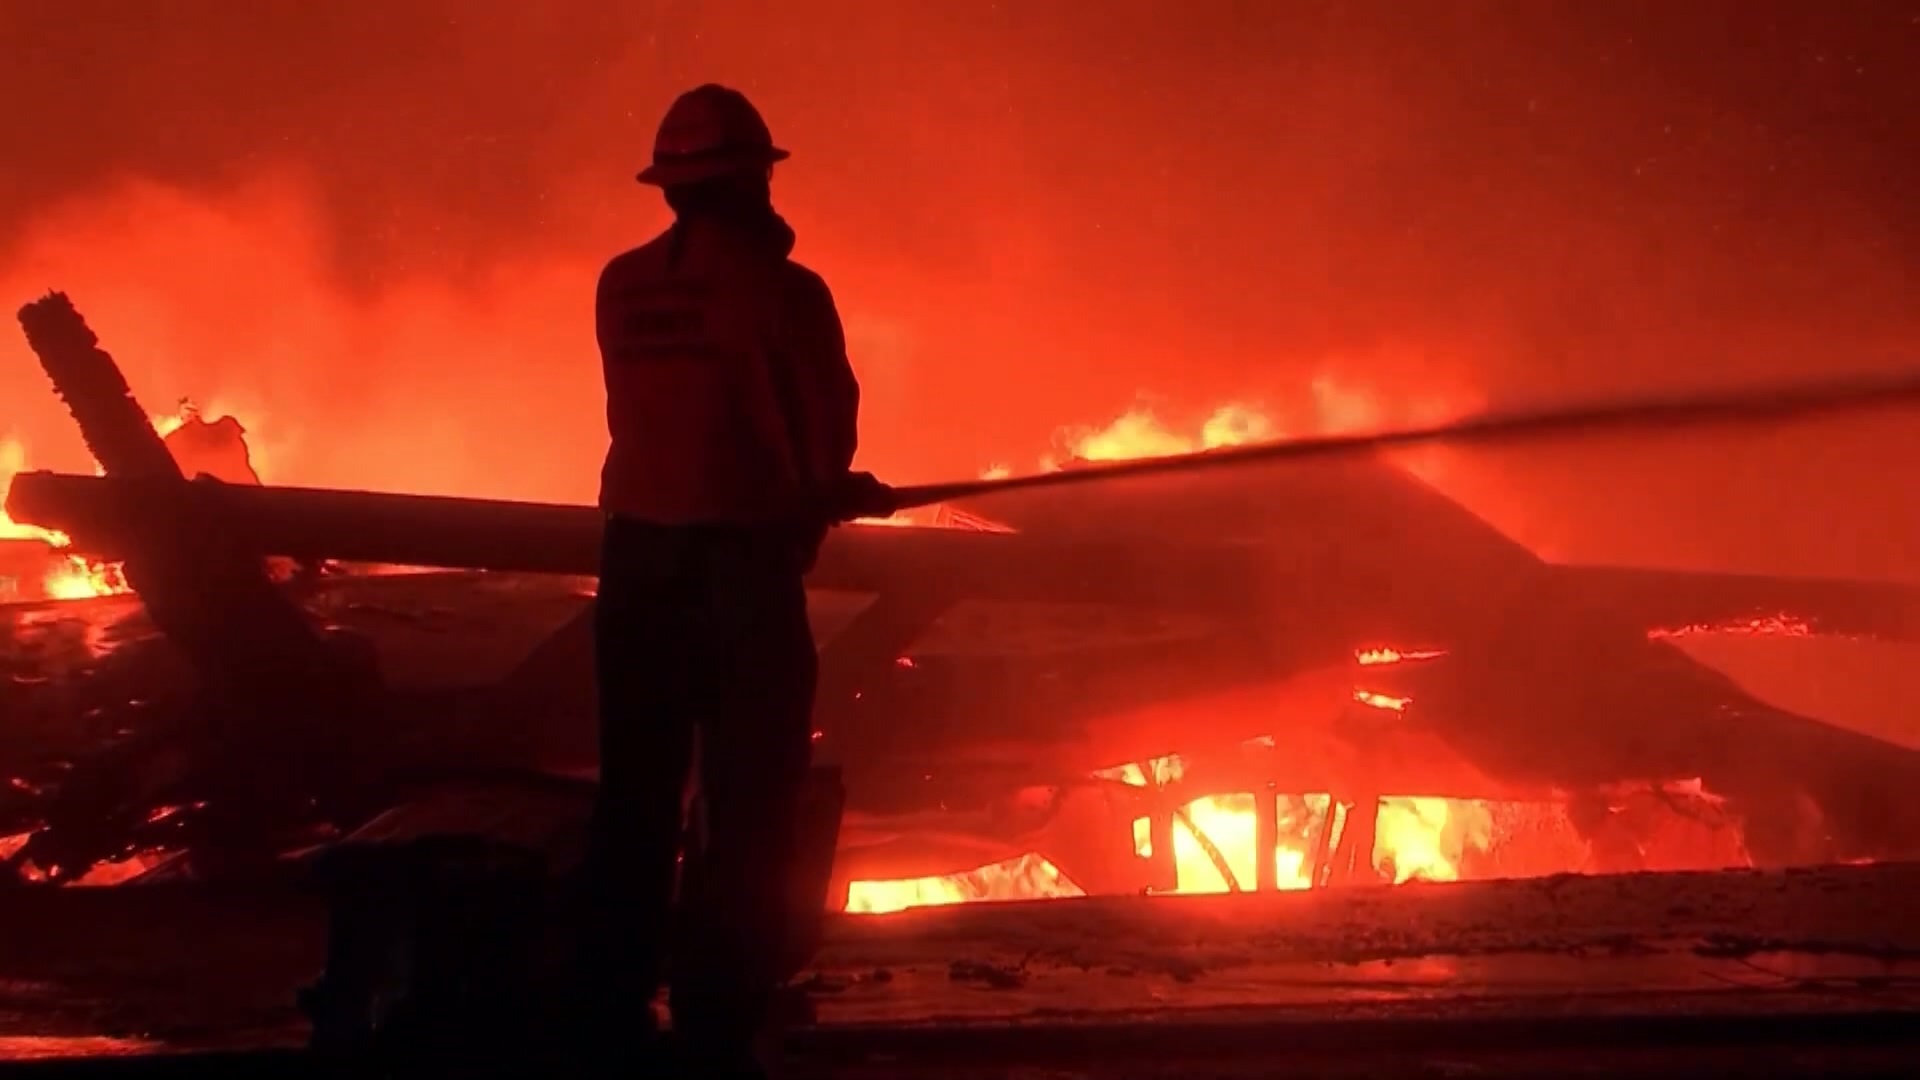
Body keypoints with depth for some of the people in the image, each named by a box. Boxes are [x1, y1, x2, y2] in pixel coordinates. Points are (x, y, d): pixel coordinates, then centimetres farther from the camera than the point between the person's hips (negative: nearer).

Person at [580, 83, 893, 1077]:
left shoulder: (622, 287, 2)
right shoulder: (781, 289, -11)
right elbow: (828, 432, -3)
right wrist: (814, 500, 21)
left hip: (638, 552, 5)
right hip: (742, 555, -5)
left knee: (636, 791, 14)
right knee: (748, 804, 2)